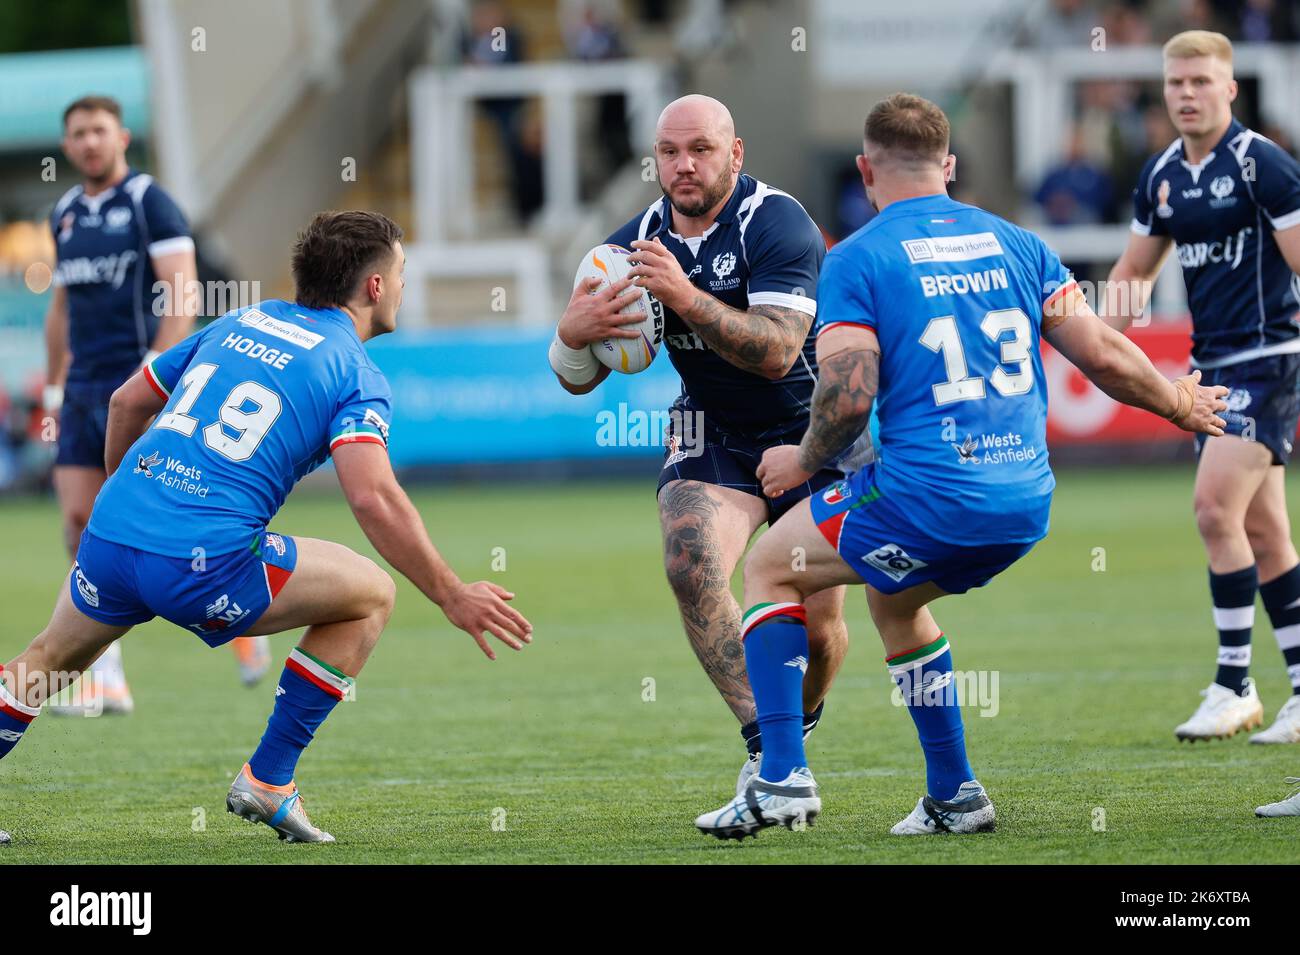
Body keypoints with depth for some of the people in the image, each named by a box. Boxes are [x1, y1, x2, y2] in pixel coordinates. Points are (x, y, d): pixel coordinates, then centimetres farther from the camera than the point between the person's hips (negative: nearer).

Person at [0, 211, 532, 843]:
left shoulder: (238, 323, 20)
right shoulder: (356, 375, 1)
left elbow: (128, 400, 28)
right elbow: (373, 499, -15)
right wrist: (450, 596, -9)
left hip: (110, 531, 6)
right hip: (206, 564, -6)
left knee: (54, 656, 32)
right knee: (370, 594, 12)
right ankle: (267, 779, 11)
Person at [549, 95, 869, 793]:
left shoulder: (777, 224, -20)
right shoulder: (636, 243, -4)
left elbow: (776, 351, -32)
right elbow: (576, 379, 0)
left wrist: (685, 297, -43)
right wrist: (572, 333, -24)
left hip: (814, 431, -3)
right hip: (711, 434, 4)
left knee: (817, 627, -6)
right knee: (690, 566, -25)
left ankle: (797, 727, 28)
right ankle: (765, 749, -23)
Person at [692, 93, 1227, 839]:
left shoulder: (856, 259, -4)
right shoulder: (1014, 243, 10)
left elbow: (849, 394, -15)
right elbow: (1104, 356, 9)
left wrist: (803, 462, 5)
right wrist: (1183, 404, 26)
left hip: (926, 493, -6)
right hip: (1026, 502, 6)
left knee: (769, 567, 16)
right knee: (894, 600, 32)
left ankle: (783, 778, 4)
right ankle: (955, 796, 27)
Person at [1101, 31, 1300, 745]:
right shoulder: (1161, 175, 11)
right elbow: (1137, 266, 22)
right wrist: (1116, 308, -2)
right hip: (1211, 366, 8)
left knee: (1216, 511, -17)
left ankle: (1233, 686, -10)